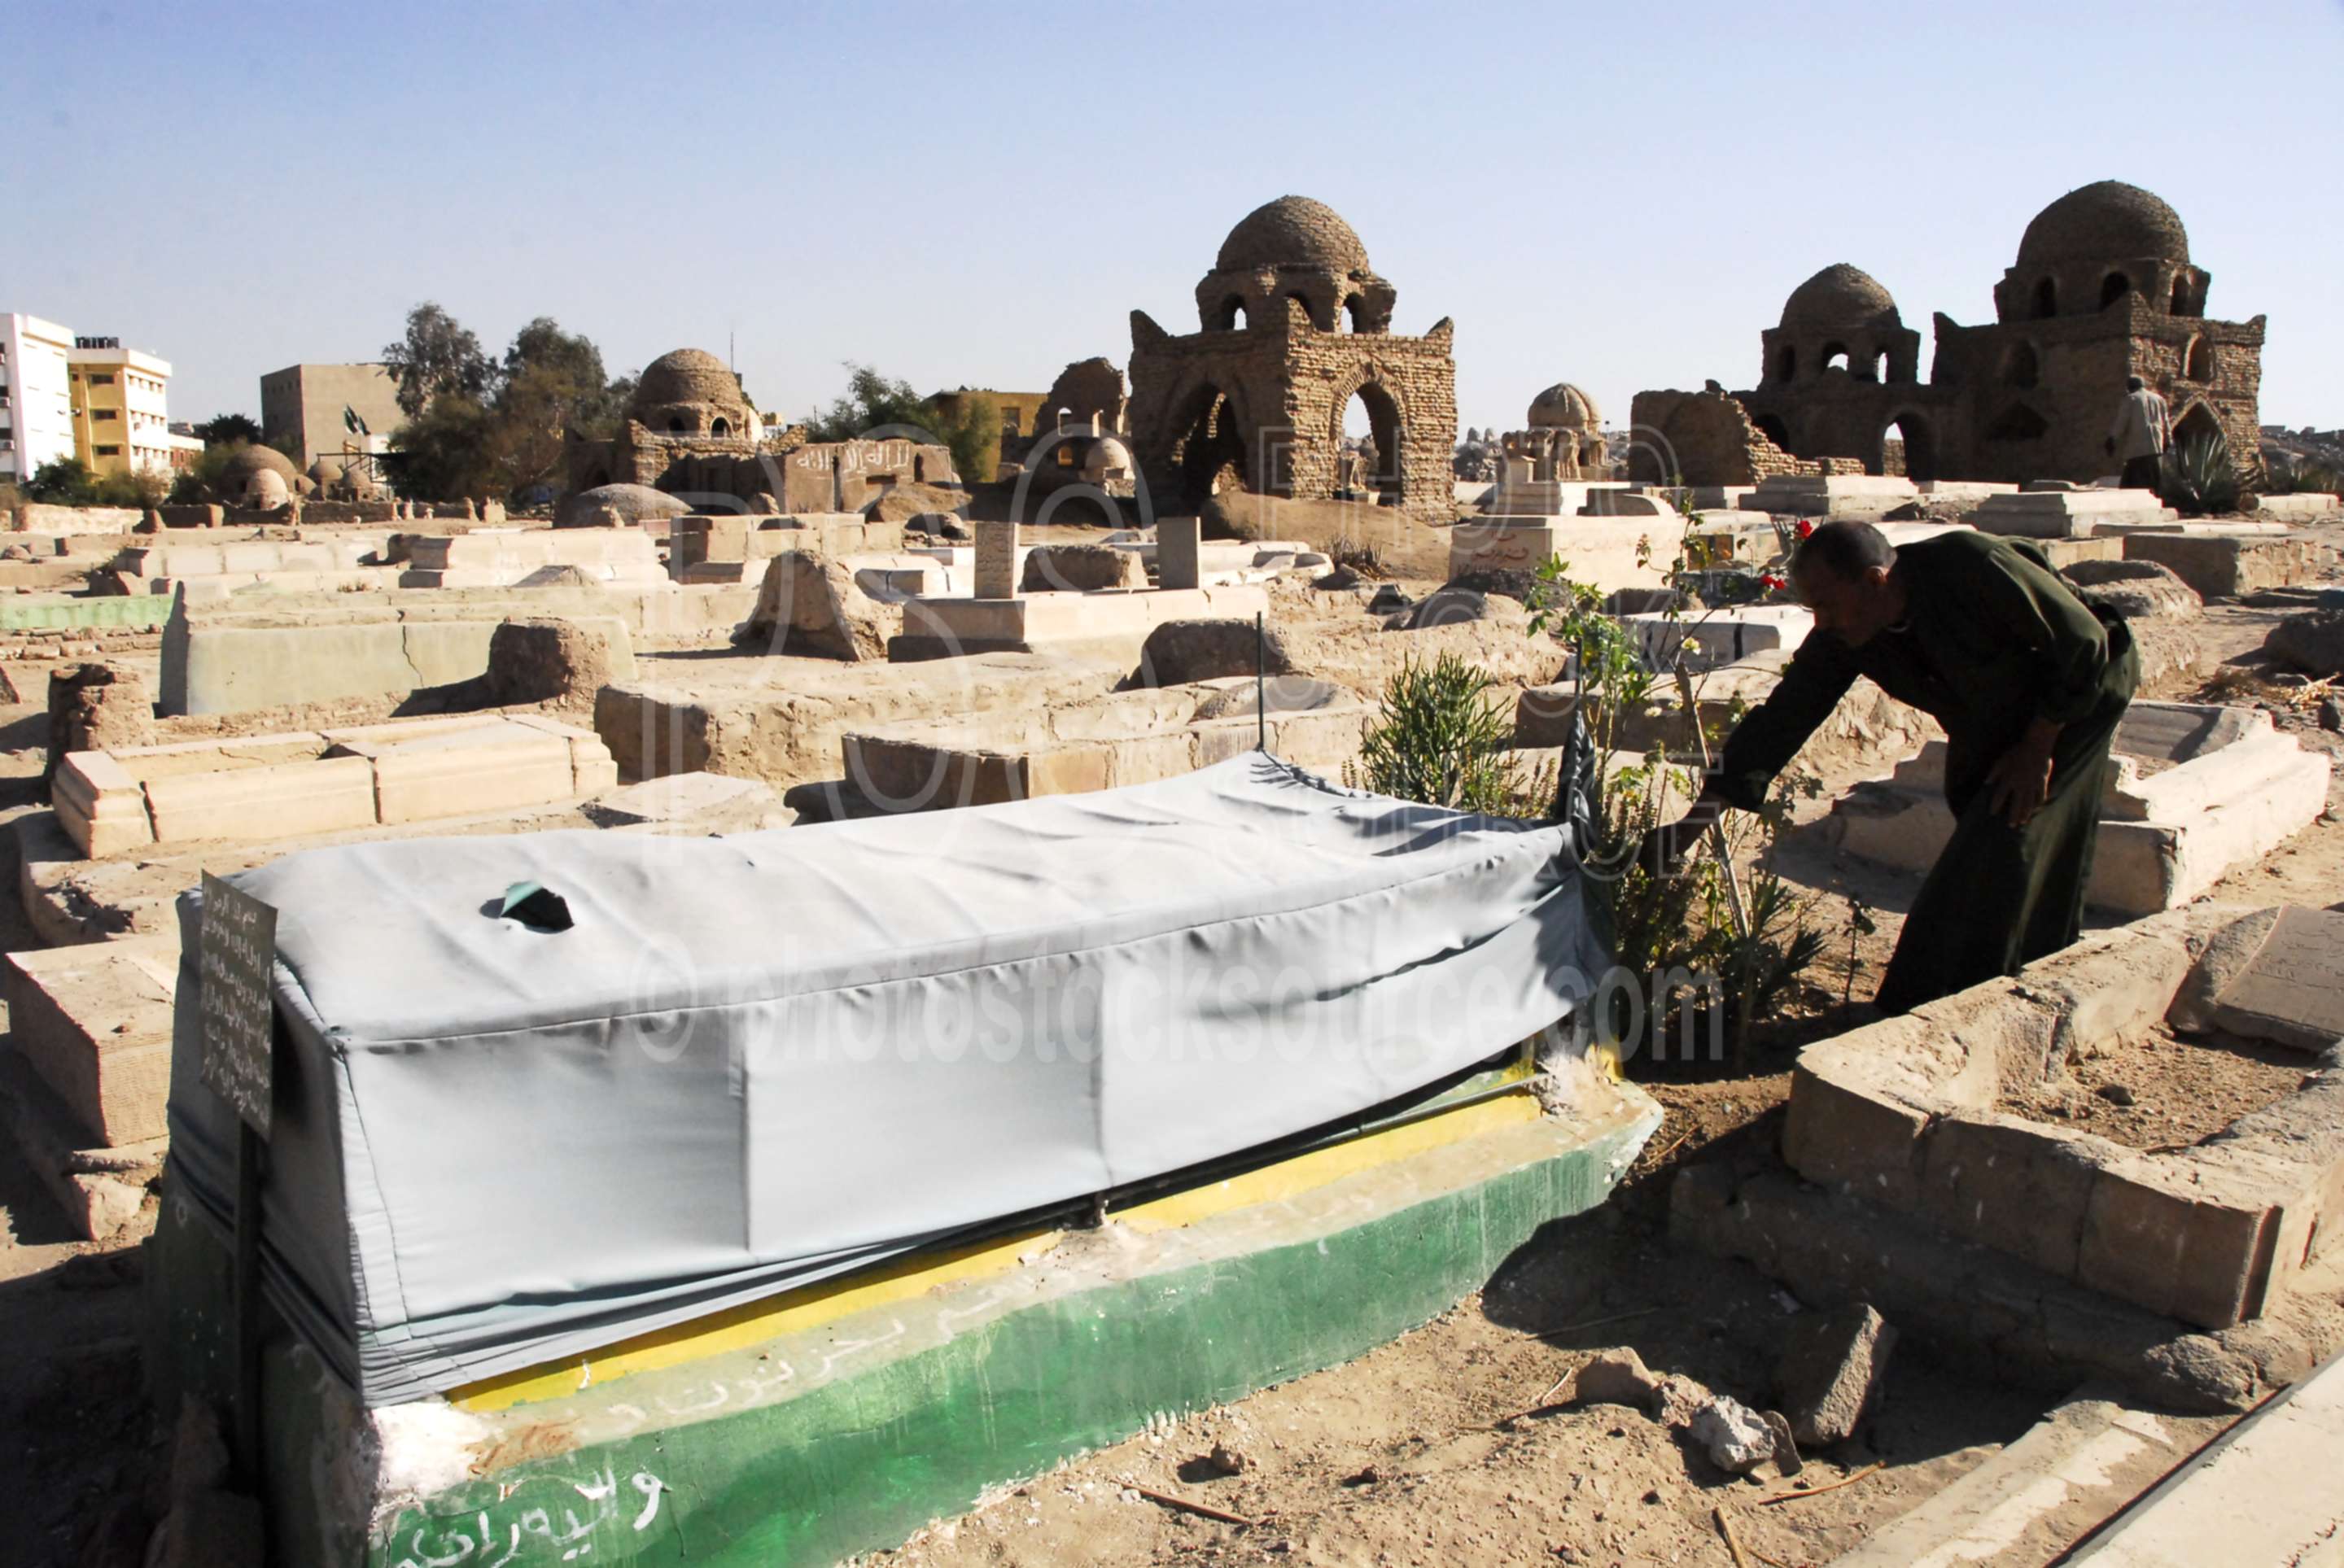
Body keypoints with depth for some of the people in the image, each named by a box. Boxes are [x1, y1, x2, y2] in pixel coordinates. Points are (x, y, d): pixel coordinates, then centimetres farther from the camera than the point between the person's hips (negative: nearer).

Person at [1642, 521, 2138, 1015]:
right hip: (1986, 725, 6)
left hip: (2074, 700, -6)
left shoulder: (1974, 566, -36)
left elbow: (2086, 643, -24)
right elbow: (1782, 718, -17)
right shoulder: (1841, 636, -19)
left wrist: (2038, 747, -20)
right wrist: (1695, 821, -22)